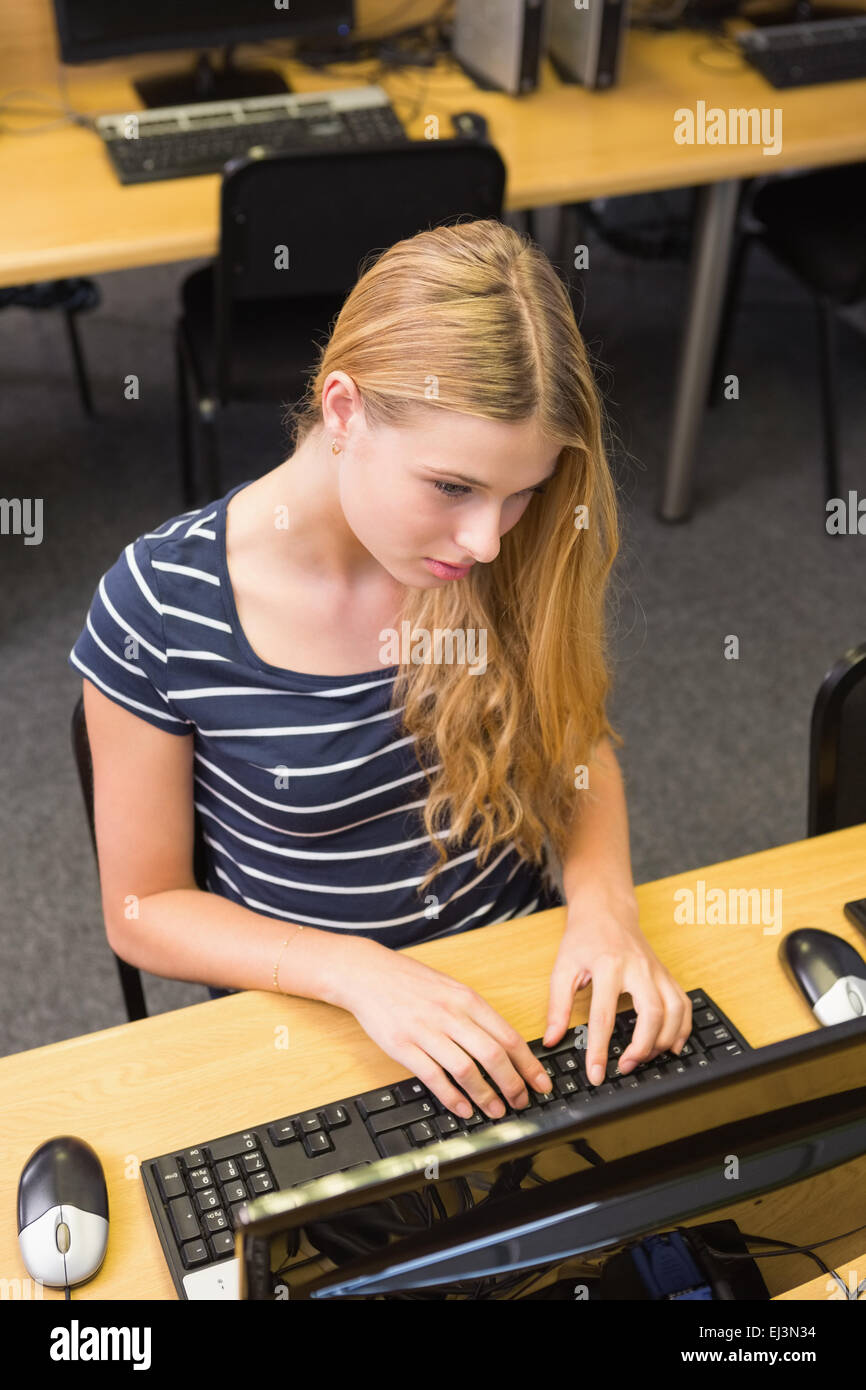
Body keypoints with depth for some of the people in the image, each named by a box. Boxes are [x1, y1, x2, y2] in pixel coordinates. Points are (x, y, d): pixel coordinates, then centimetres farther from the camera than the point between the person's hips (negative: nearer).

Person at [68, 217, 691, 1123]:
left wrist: (601, 901, -14)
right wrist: (353, 971, -23)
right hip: (310, 1024, -2)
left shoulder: (512, 555, -11)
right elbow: (143, 910, -8)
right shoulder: (161, 605, -18)